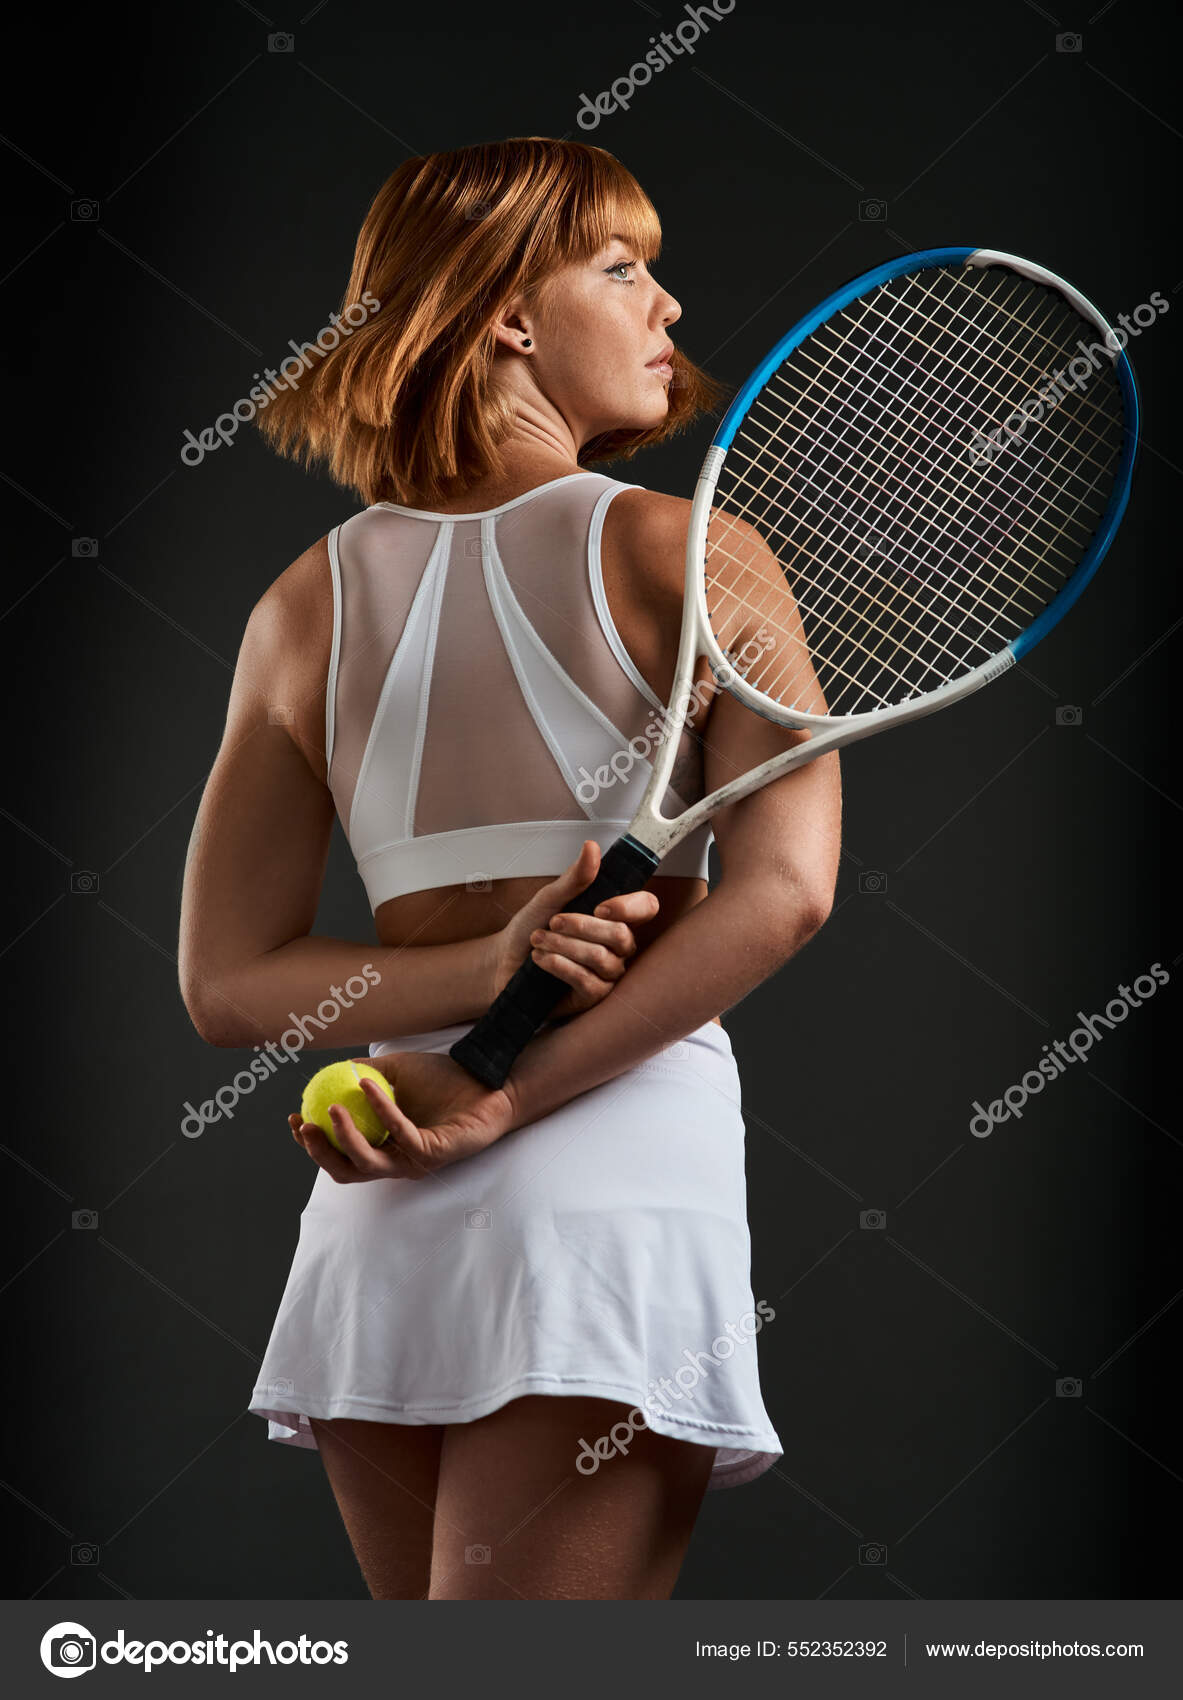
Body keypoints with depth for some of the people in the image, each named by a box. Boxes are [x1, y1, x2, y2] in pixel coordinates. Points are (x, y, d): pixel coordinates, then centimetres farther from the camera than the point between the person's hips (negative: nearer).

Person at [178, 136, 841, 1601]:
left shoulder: (309, 601, 10)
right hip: (627, 1170, -5)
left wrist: (480, 973, -5)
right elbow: (778, 887, -13)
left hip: (374, 1216, 5)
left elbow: (224, 981, 7)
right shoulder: (679, 551, -1)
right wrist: (508, 1099, -13)